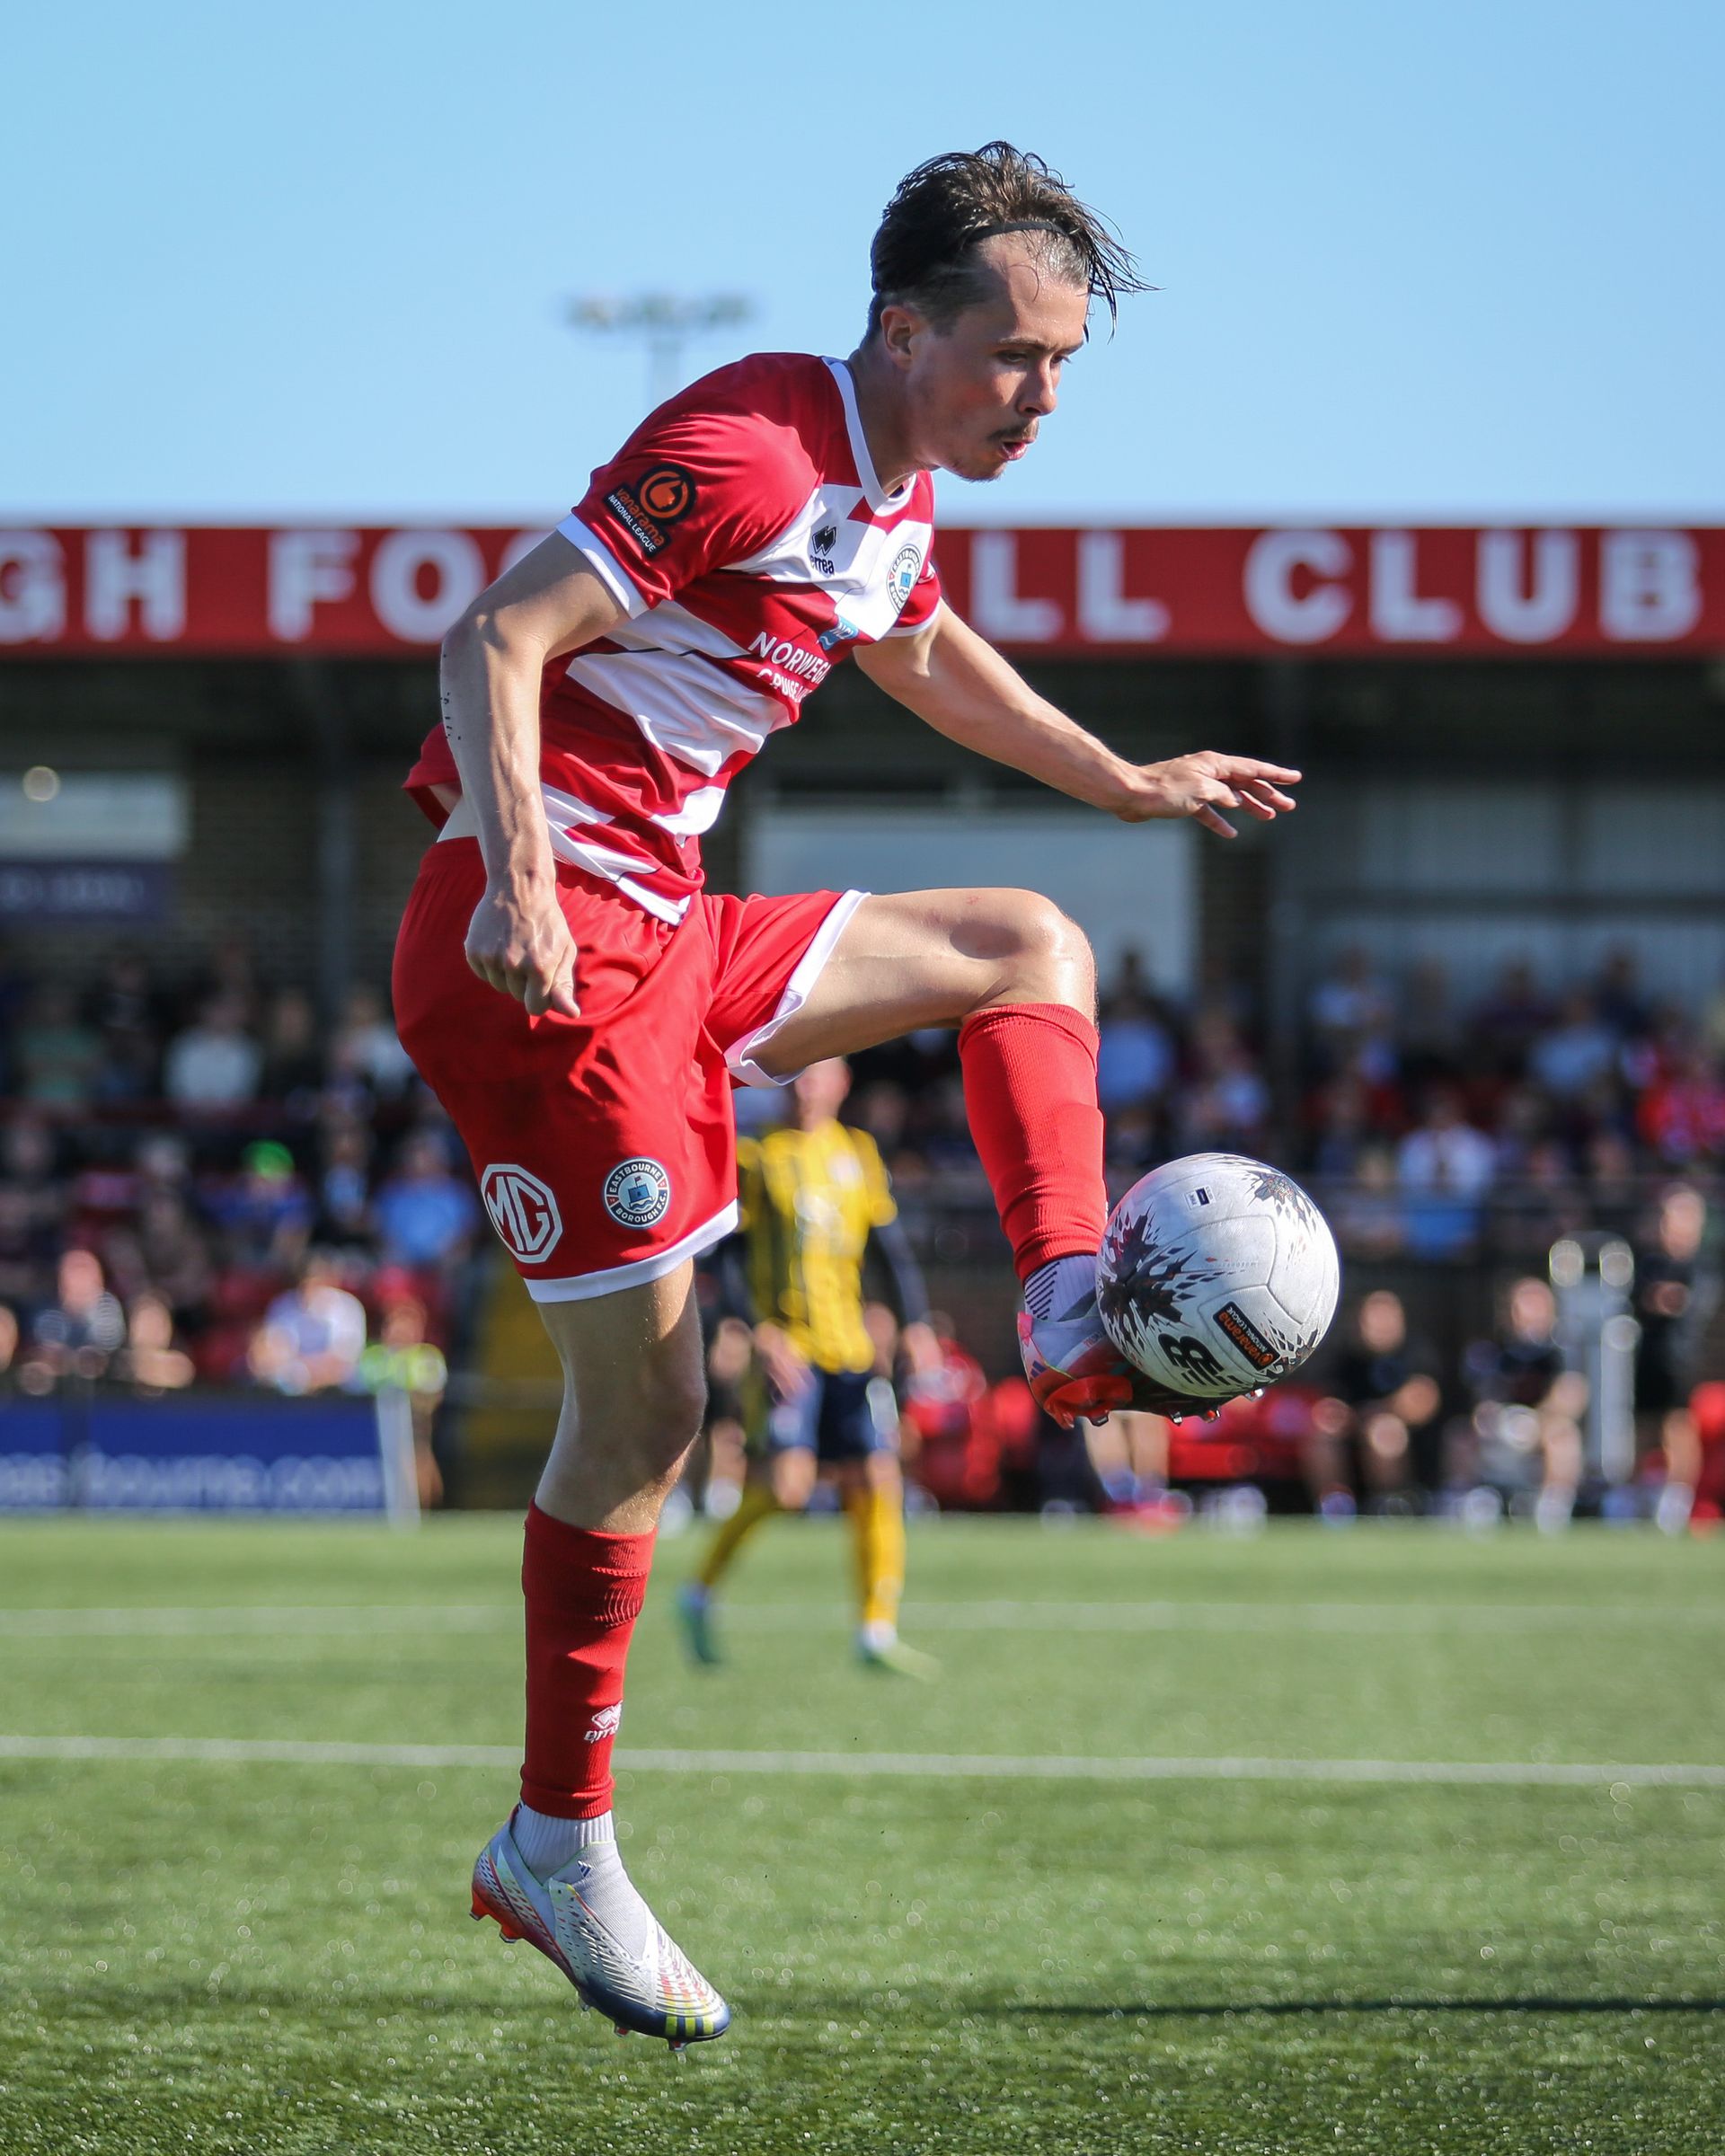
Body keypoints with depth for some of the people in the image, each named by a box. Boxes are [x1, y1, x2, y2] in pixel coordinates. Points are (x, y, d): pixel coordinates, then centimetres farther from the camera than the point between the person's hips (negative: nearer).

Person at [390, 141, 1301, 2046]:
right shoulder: (749, 449, -16)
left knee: (1032, 949, 18)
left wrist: (1126, 783, 42)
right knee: (641, 1410, -7)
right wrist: (517, 869, -35)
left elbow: (927, 658, 36)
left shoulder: (890, 489, 13)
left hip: (661, 935, 10)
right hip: (550, 945, -10)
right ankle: (558, 1847, 3)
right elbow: (496, 639, -22)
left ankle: (1071, 1320, 3)